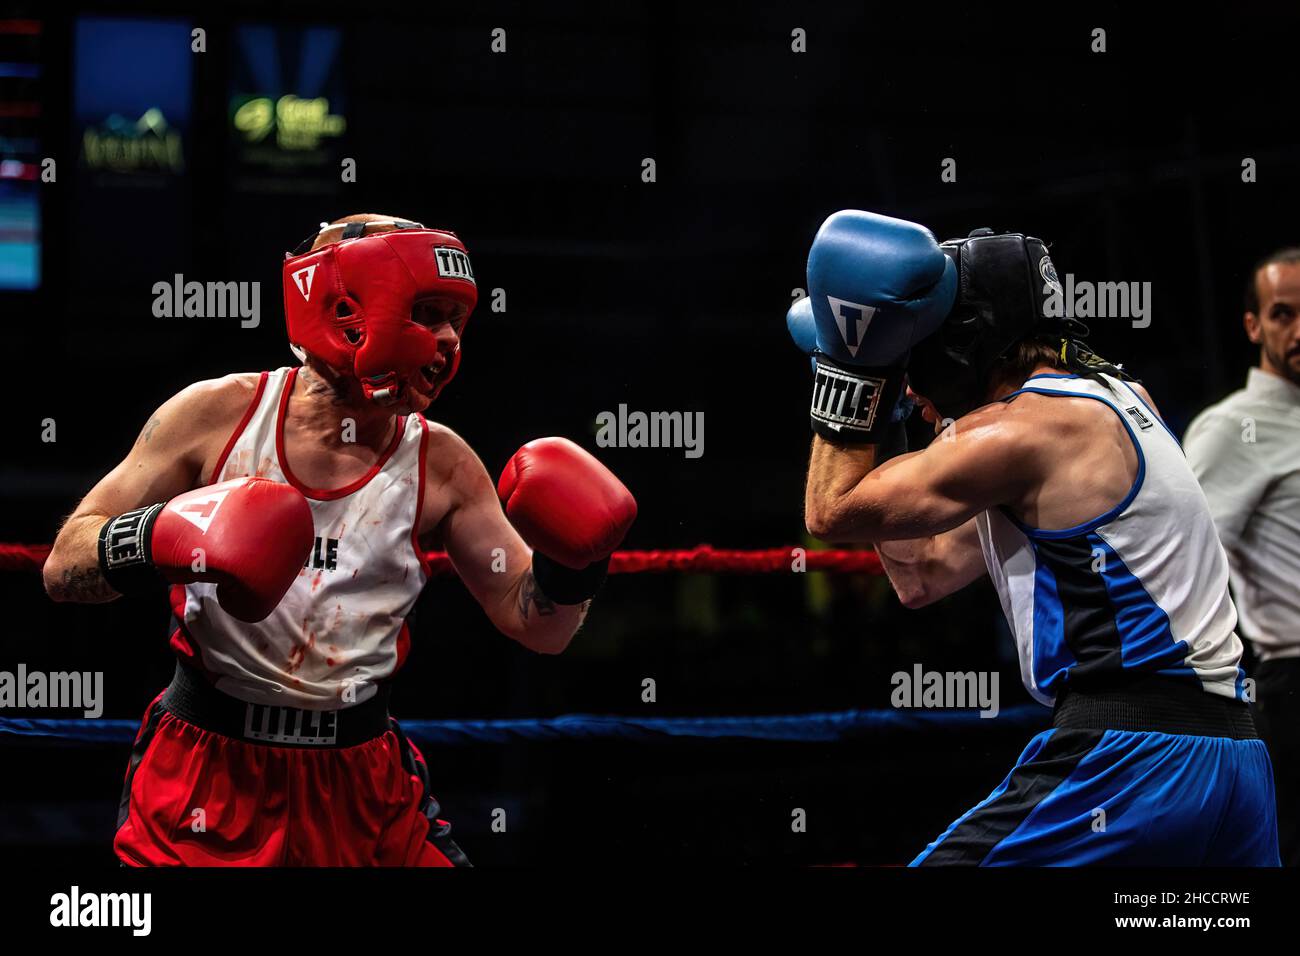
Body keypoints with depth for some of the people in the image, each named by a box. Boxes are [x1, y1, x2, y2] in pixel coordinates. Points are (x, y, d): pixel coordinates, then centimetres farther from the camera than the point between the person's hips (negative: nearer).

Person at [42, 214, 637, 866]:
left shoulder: (440, 465, -2)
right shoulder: (216, 414, -7)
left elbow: (538, 628, 3)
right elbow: (63, 568, -7)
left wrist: (570, 564, -18)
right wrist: (160, 538, -26)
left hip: (361, 781, 2)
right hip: (208, 766, -2)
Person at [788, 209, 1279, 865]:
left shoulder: (1025, 429, -8)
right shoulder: (1114, 399, 20)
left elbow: (832, 513, 1)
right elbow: (921, 576, 24)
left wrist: (851, 367, 8)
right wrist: (876, 417, 23)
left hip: (1129, 759, -9)